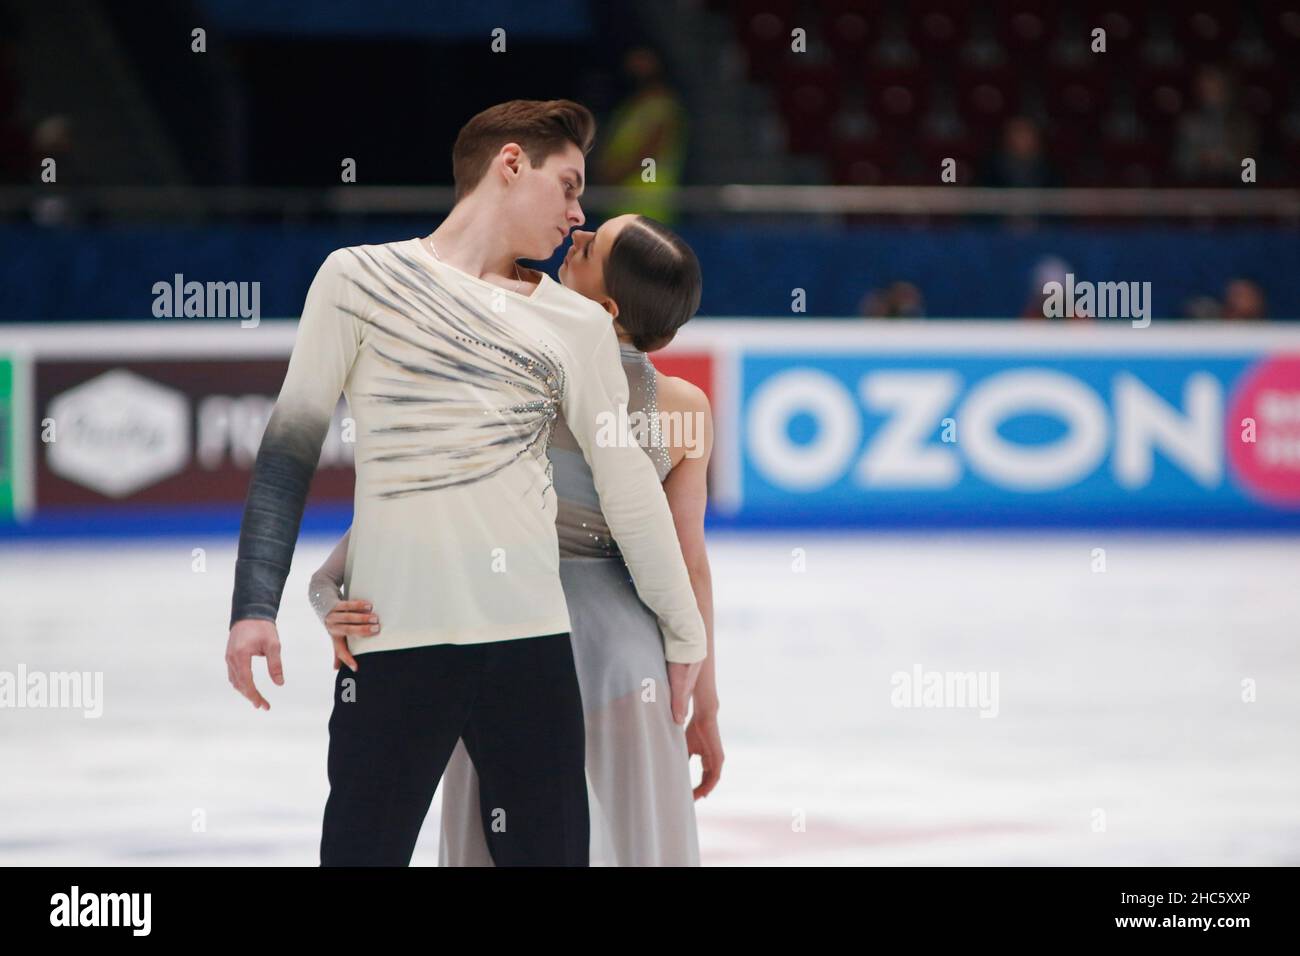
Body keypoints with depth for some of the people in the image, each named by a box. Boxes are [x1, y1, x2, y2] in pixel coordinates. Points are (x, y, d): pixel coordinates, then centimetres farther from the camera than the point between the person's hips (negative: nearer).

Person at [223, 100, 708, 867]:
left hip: (531, 638, 2)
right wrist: (256, 606, -4)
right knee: (364, 848, -6)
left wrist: (685, 633, 17)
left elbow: (628, 486, 17)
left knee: (549, 849, -1)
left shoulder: (577, 325, 13)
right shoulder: (361, 278, 6)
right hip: (391, 641, -2)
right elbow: (294, 444, 4)